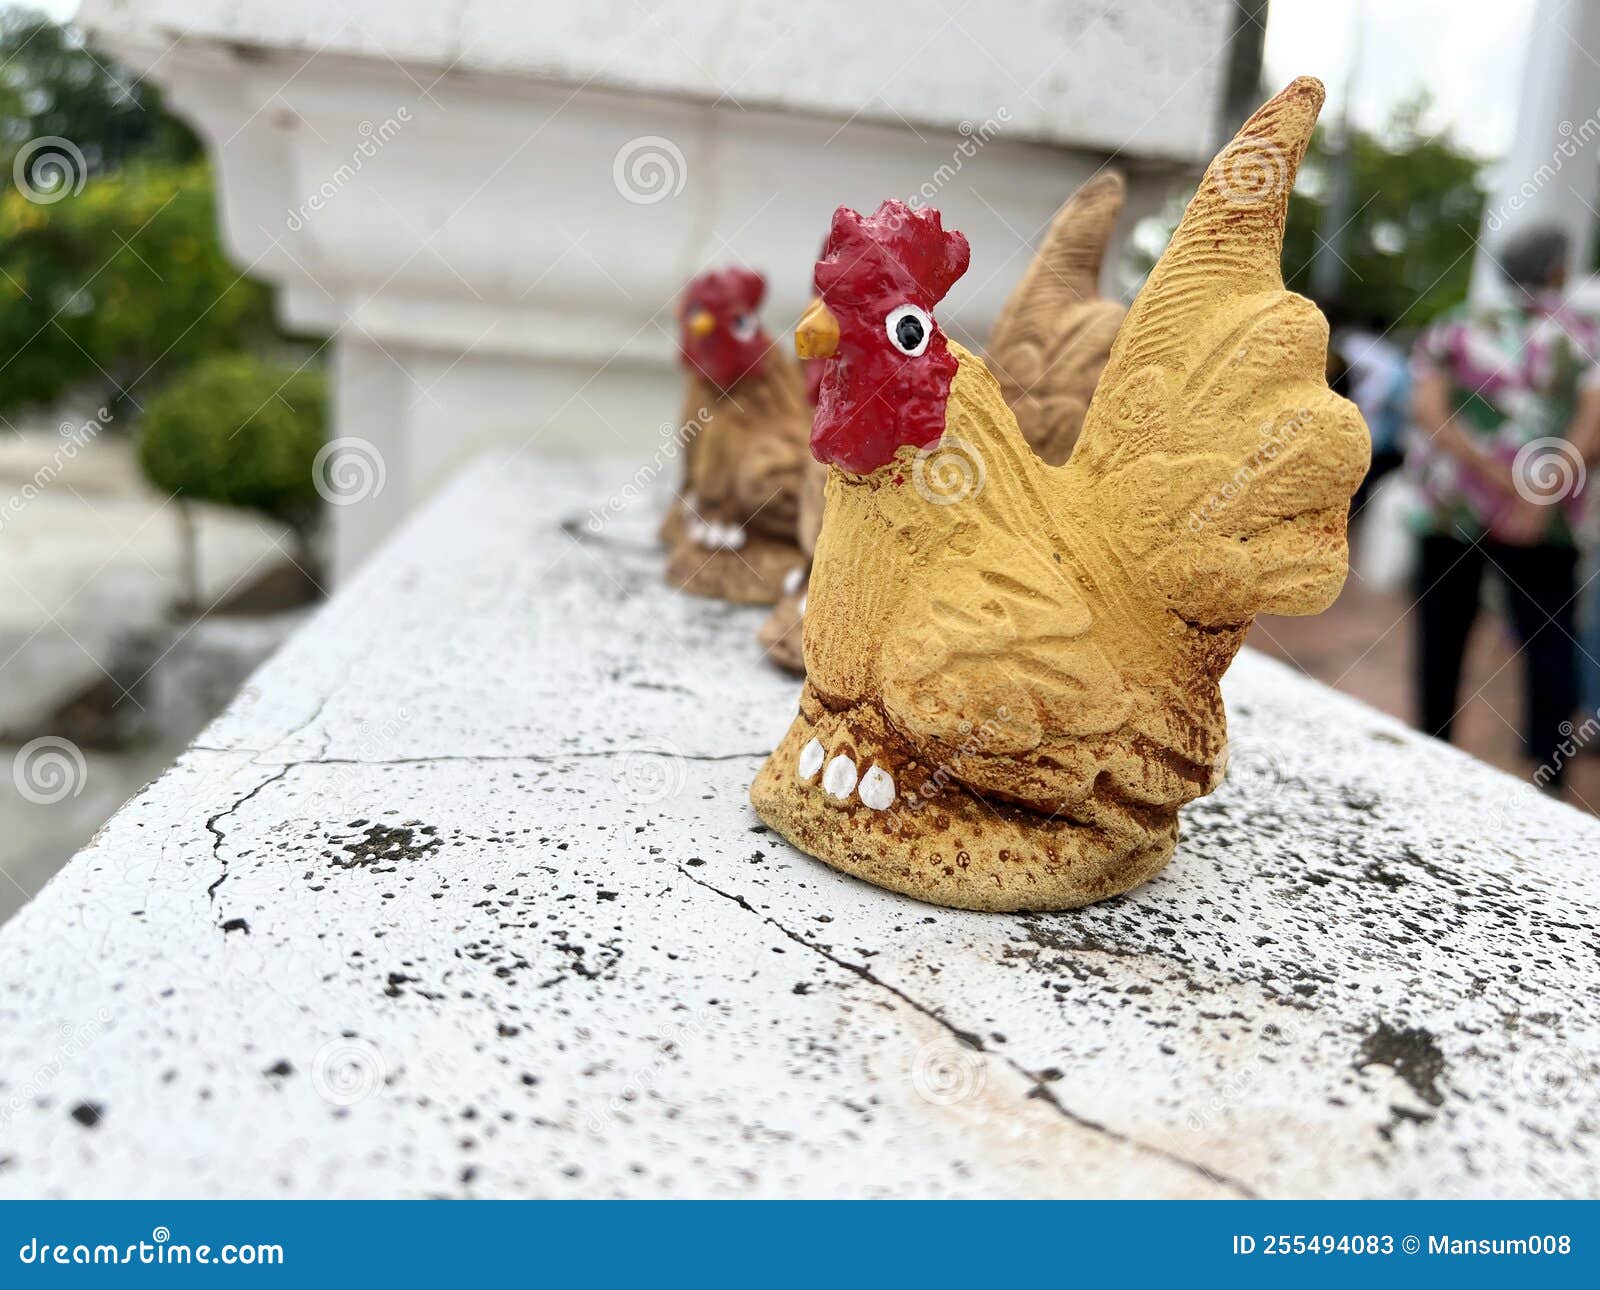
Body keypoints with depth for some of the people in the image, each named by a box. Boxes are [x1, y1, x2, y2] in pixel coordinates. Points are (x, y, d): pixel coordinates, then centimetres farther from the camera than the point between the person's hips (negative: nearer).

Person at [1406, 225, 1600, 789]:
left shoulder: (1453, 329, 7)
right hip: (1544, 525, -1)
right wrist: (1544, 495, -16)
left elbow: (1428, 408, -11)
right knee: (1549, 637, 6)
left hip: (1449, 507, 1)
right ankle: (1550, 764, 3)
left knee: (1442, 633, 12)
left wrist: (1497, 473, -15)